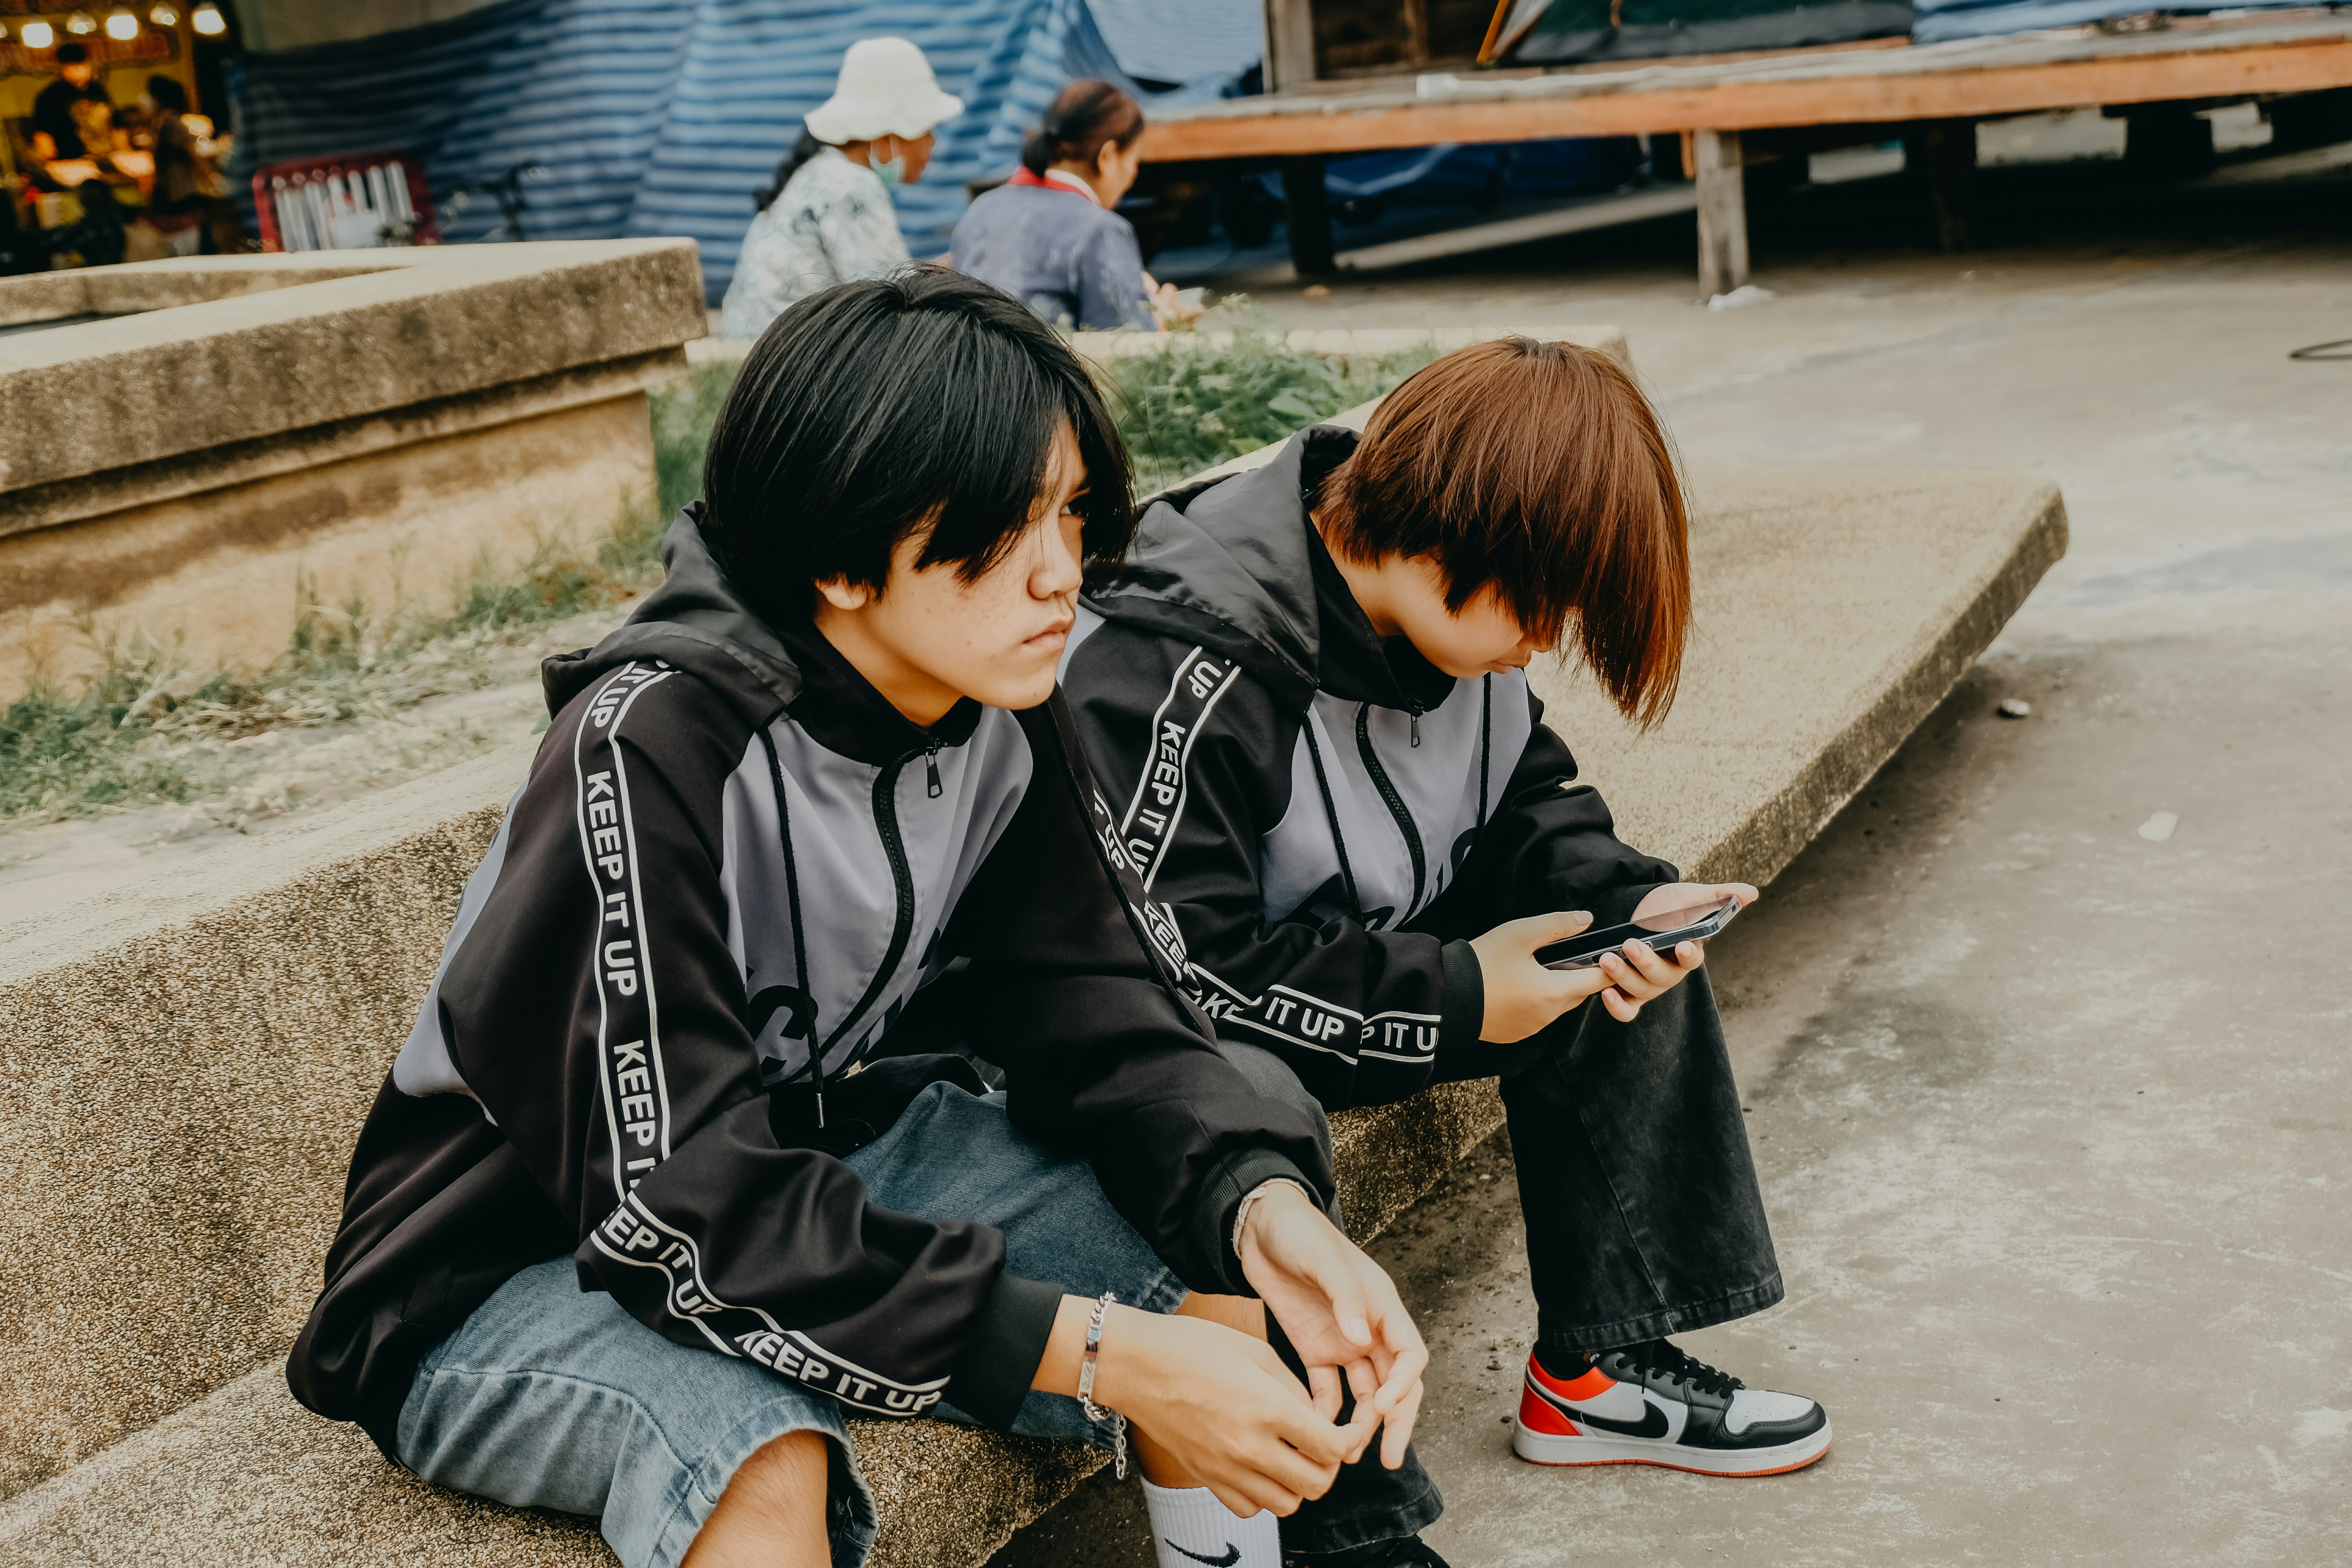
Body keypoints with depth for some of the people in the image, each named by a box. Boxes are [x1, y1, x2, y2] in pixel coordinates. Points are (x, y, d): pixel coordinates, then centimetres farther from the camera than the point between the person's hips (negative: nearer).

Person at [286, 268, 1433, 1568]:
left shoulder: (1002, 722, -7)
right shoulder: (647, 751, -29)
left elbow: (1097, 1016, -8)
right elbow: (679, 1207, -32)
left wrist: (1261, 1203, -29)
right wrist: (1100, 1353, -37)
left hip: (825, 1163, 6)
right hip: (517, 1276, -6)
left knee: (1223, 1265, -10)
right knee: (765, 1462, -36)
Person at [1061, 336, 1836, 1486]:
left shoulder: (1447, 613, -4)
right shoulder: (1181, 669, -30)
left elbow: (1528, 798, 10)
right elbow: (1176, 958, -29)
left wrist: (1629, 902, -12)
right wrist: (1450, 997, -26)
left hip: (1377, 945, 8)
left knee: (1625, 957, -2)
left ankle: (1597, 1369, 7)